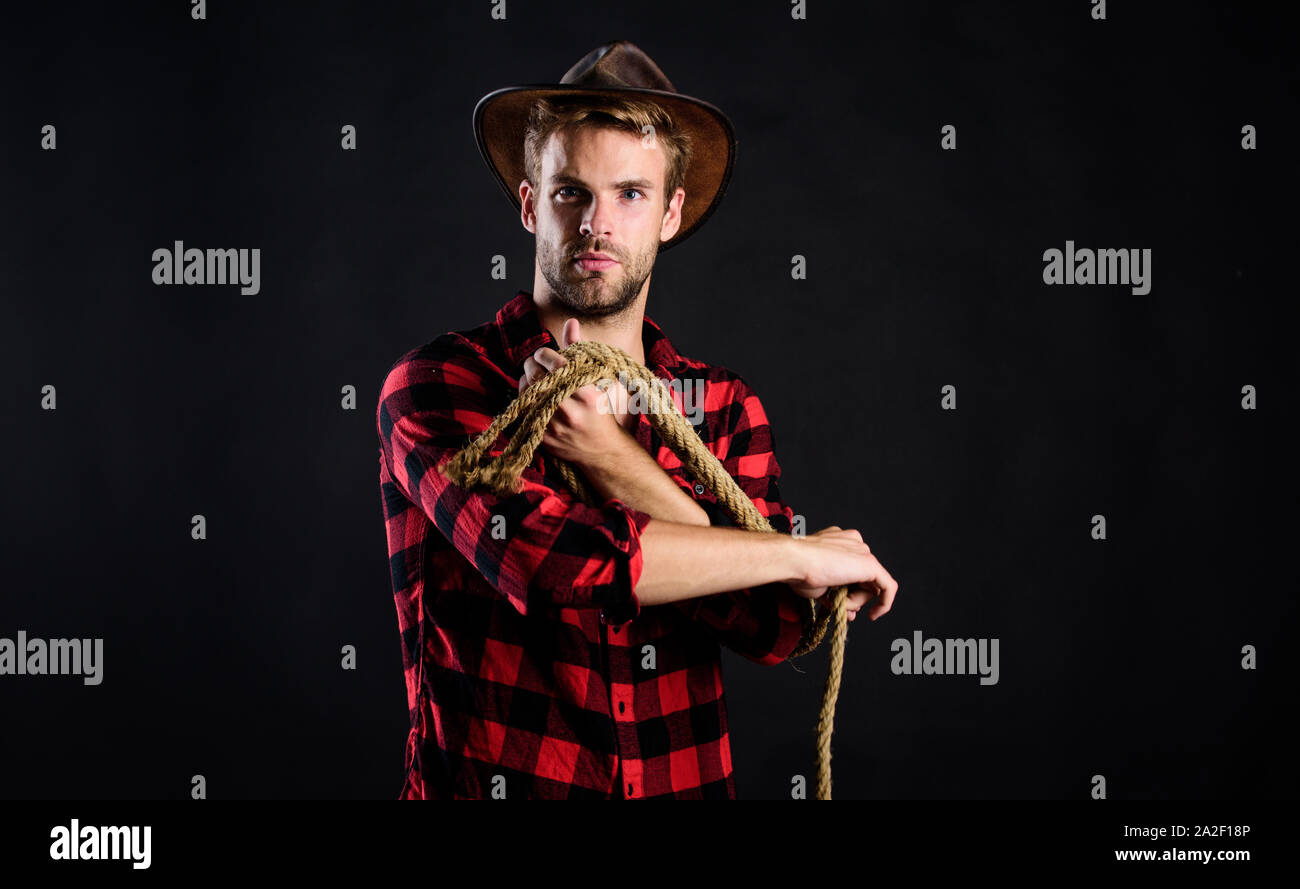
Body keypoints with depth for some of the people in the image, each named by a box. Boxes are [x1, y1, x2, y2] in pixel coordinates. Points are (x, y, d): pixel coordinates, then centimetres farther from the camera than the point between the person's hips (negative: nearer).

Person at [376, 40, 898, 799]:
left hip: (685, 781, 2)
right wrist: (807, 553, -11)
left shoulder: (726, 407, 6)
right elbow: (545, 559, -21)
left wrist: (612, 460, -15)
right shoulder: (438, 386, -6)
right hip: (492, 777, -2)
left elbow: (776, 626, -5)